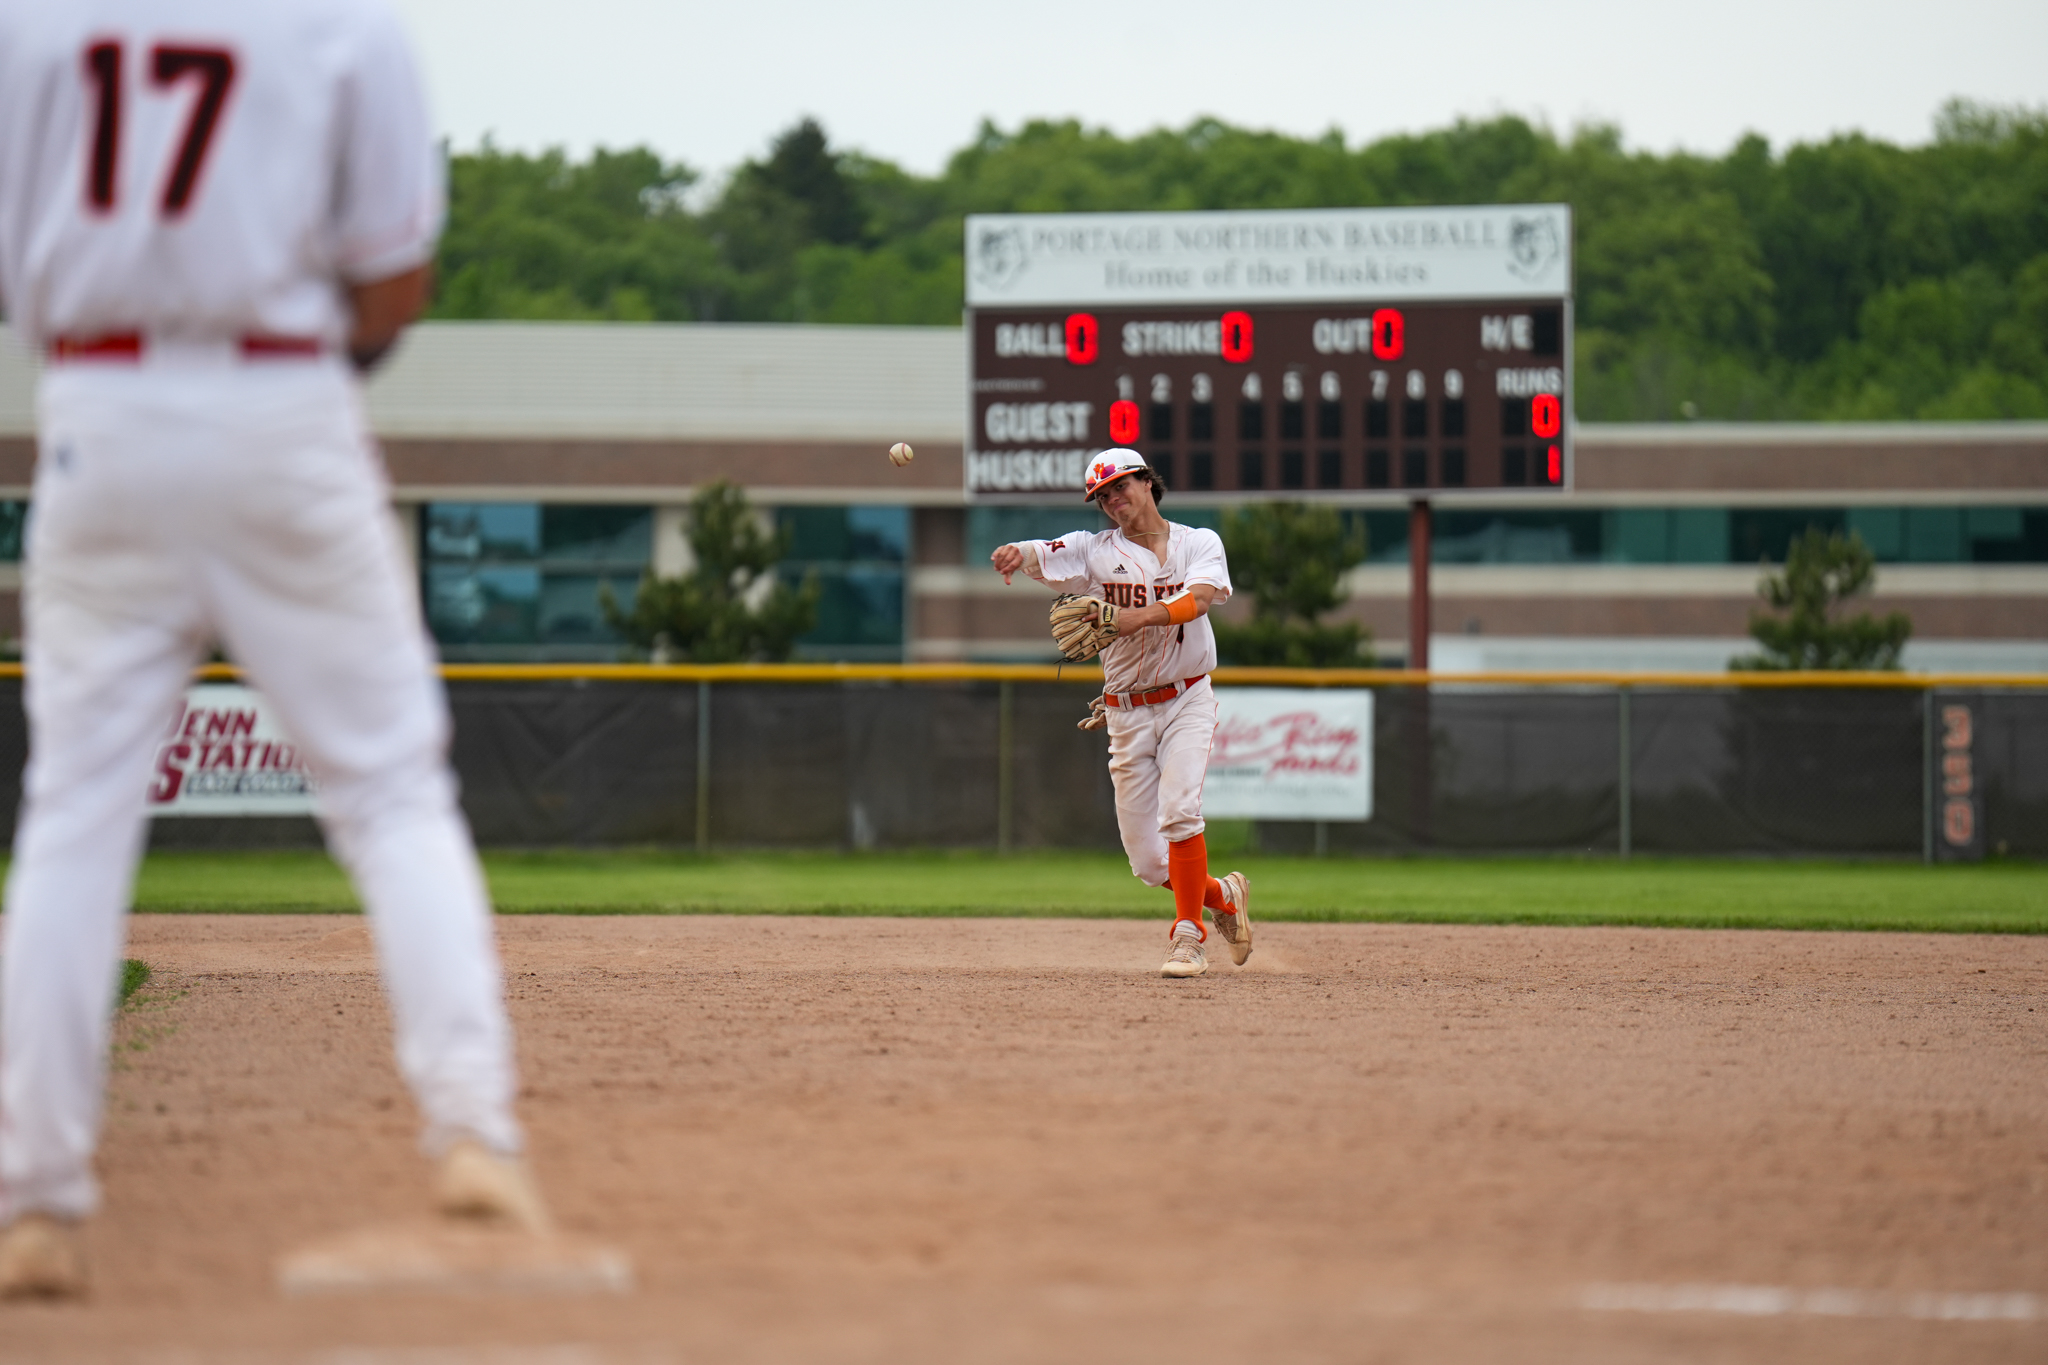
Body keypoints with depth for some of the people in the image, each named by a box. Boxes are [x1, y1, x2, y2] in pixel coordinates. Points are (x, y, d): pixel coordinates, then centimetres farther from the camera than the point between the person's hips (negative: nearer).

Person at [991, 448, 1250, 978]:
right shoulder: (1094, 550, 2)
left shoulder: (1200, 543, 0)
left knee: (1178, 811, -25)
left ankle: (1190, 940, -19)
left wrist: (1141, 617, -37)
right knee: (1148, 861, 2)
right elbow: (1039, 554, -15)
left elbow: (1199, 599, -21)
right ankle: (1223, 897, 29)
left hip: (1186, 701, -2)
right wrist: (1015, 553, -40)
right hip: (1127, 712, 3)